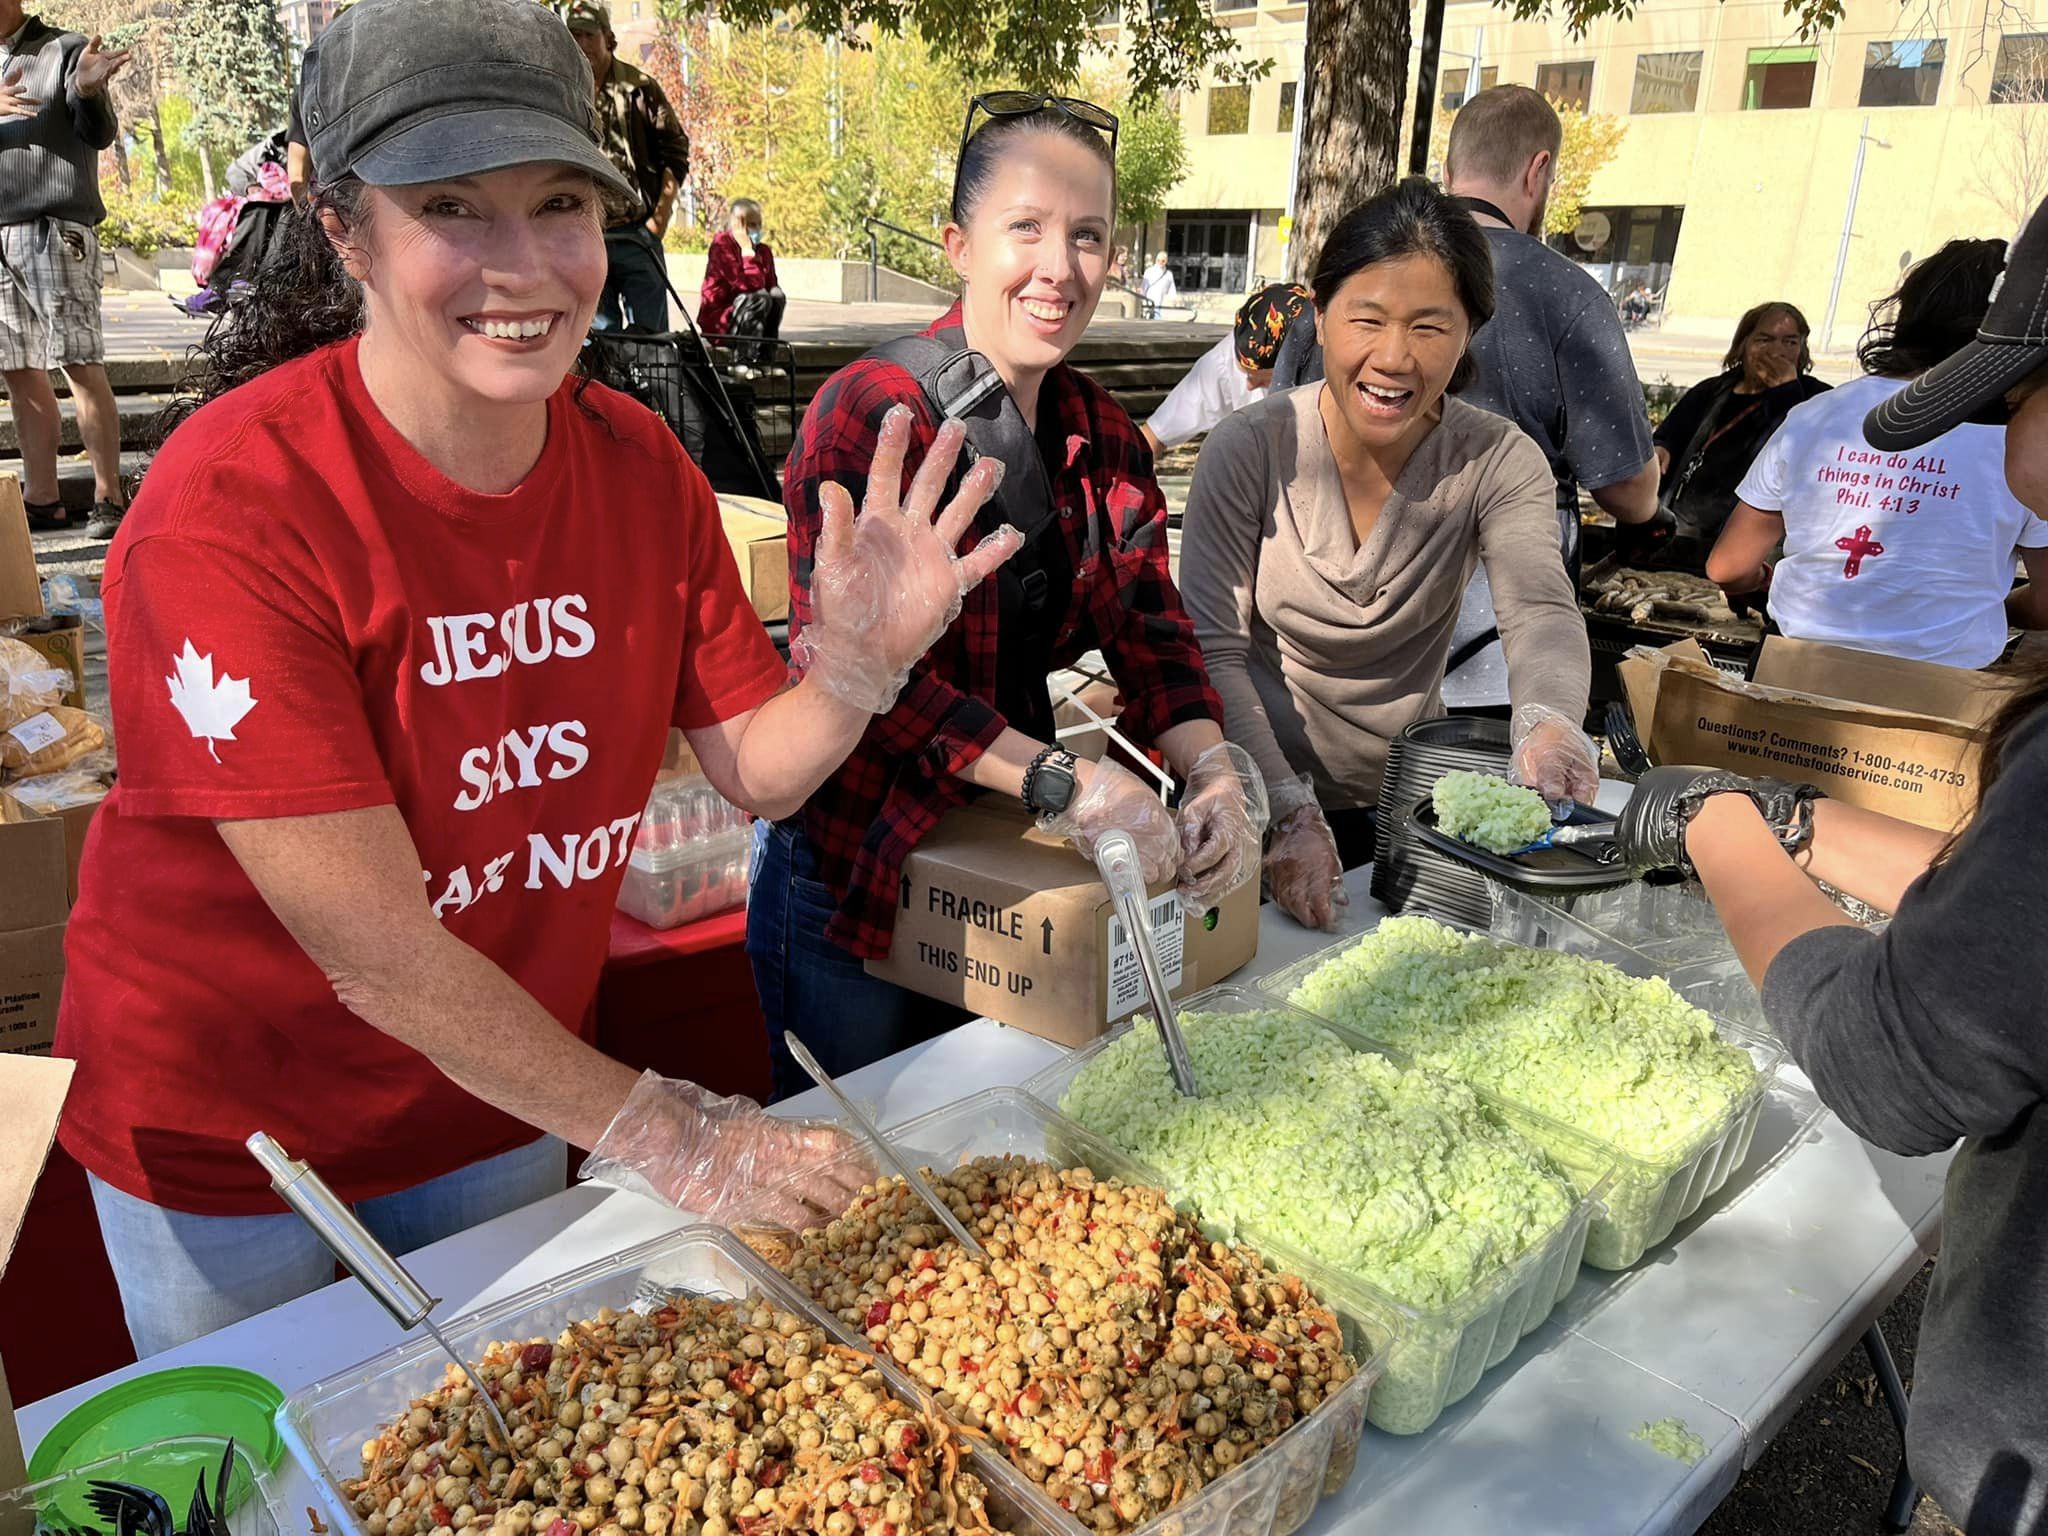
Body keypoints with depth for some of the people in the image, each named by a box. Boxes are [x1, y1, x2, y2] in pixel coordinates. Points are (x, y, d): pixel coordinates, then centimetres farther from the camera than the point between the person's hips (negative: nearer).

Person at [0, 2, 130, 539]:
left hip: (54, 228, -6)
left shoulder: (65, 51, 5)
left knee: (80, 364, -9)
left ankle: (109, 497, -7)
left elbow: (100, 135, -6)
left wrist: (88, 89, -26)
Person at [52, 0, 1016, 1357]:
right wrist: (656, 1135, -23)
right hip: (228, 1139, -4)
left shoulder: (640, 466, -11)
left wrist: (858, 663, -27)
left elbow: (756, 771, -6)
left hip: (503, 1101, 5)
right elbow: (373, 943, -28)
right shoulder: (232, 506, -28)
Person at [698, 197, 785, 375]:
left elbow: (771, 286, 3)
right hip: (717, 319, -7)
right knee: (759, 300, -29)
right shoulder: (721, 244, -15)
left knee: (778, 297, -16)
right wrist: (747, 250, -24)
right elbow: (748, 285, -26)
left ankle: (764, 359, -12)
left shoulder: (763, 250, 6)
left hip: (747, 317, 7)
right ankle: (743, 362, -25)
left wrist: (775, 292, -18)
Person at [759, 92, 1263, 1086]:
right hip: (852, 873, -6)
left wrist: (1212, 772, -18)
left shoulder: (1100, 432, 3)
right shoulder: (871, 412, -18)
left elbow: (1151, 632, 0)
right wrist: (1054, 781, -31)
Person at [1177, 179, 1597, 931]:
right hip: (1253, 807, -1)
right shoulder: (1250, 449, -14)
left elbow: (1541, 612, -23)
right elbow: (1213, 651, -16)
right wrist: (1286, 810, -29)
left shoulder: (1497, 462, -9)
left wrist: (1548, 721, -47)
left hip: (1405, 808, 2)